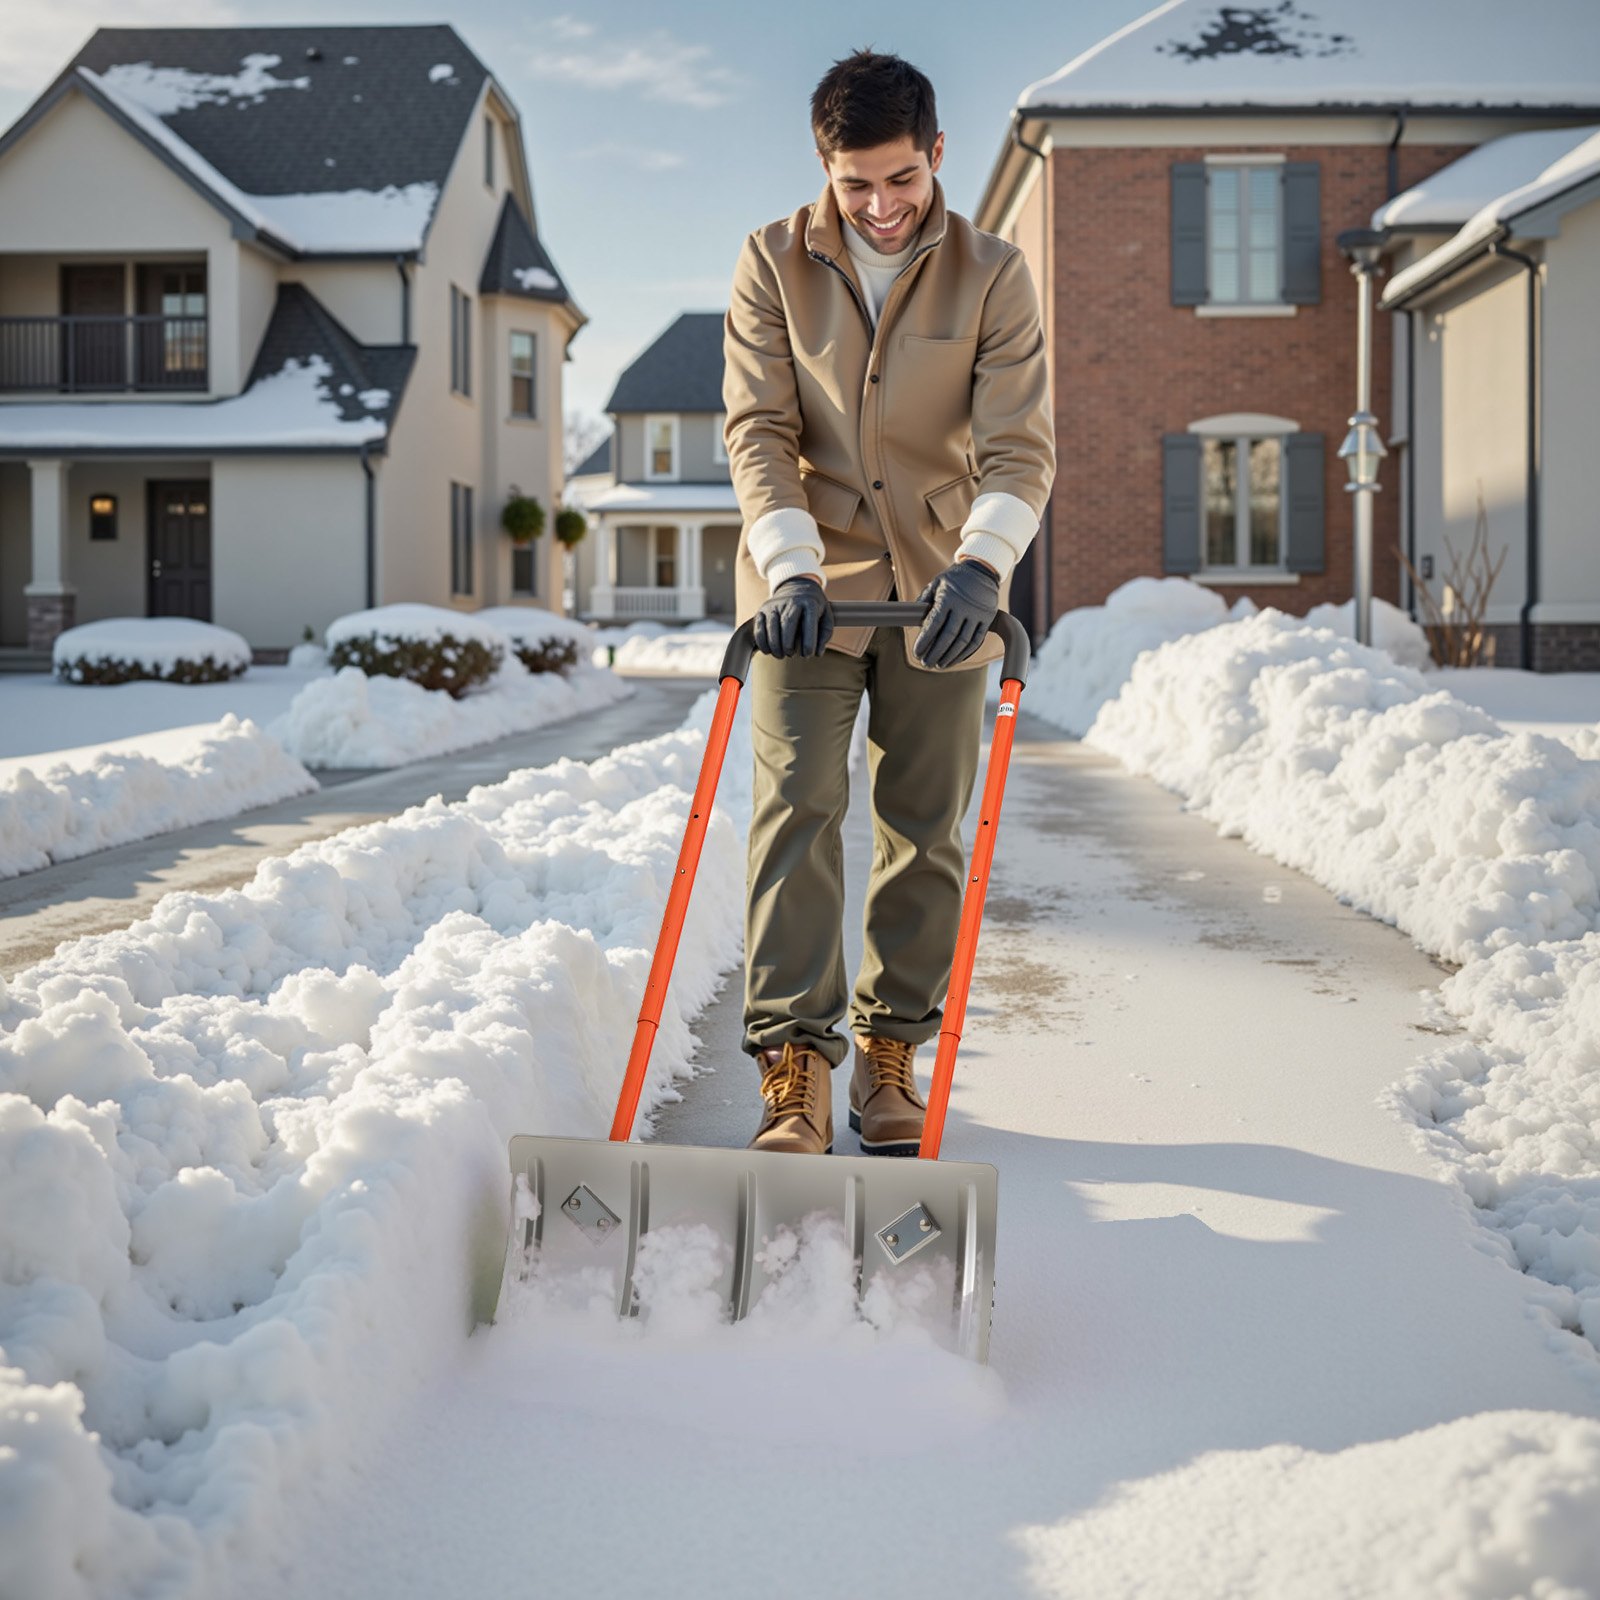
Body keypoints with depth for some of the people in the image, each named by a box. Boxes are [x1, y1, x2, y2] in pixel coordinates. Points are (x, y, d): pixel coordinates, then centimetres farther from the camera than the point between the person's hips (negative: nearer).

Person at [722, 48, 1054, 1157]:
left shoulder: (993, 276, -5)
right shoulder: (773, 264, -3)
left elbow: (1020, 445, -12)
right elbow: (758, 429, -7)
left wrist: (981, 563, -31)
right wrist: (790, 564, -22)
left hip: (941, 589, 1)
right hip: (807, 582, -1)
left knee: (926, 827, 5)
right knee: (798, 808, -10)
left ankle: (892, 1053, 18)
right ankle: (795, 1065, -8)